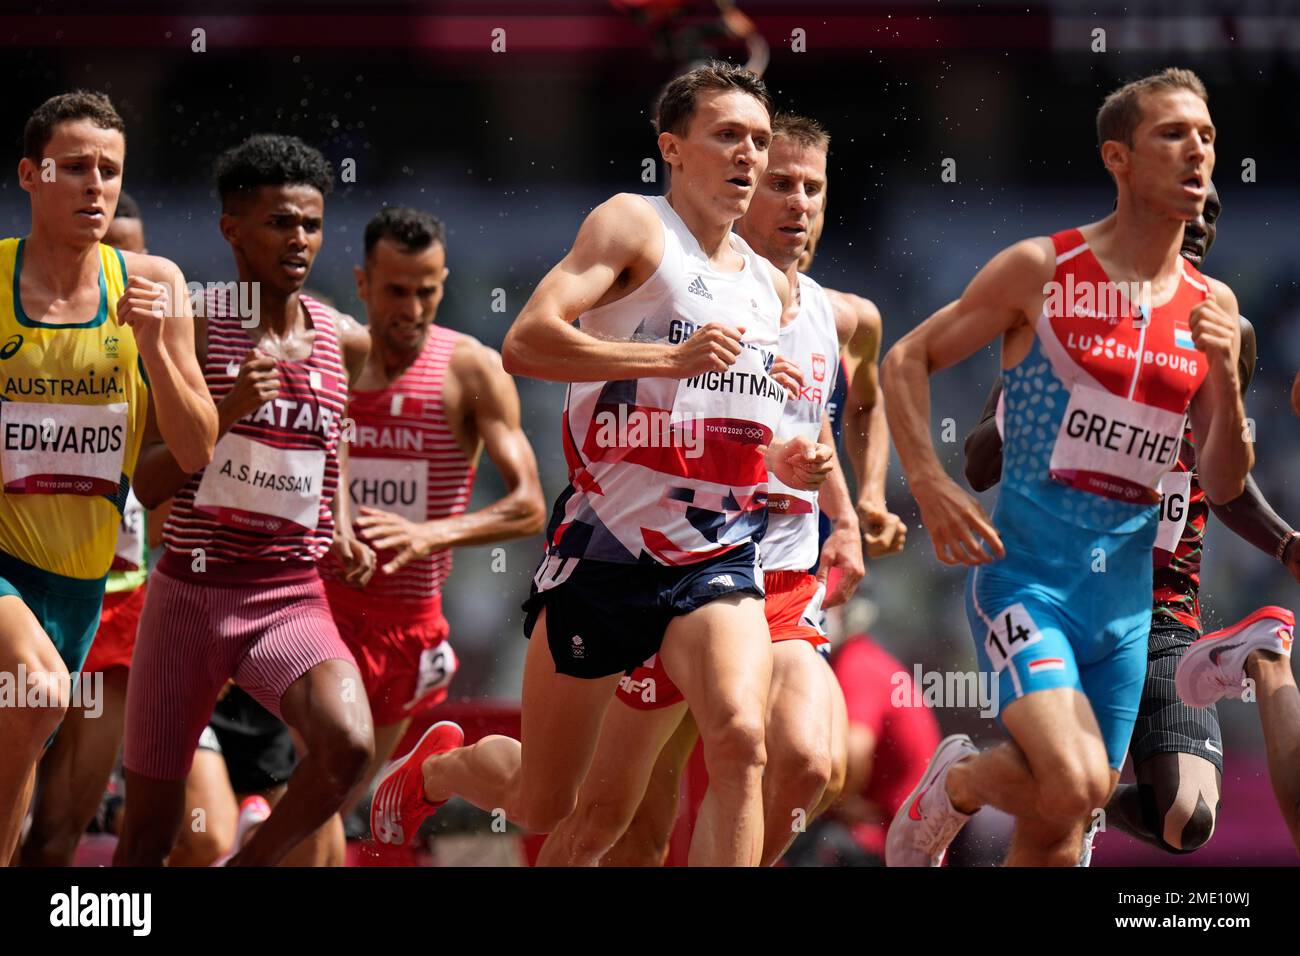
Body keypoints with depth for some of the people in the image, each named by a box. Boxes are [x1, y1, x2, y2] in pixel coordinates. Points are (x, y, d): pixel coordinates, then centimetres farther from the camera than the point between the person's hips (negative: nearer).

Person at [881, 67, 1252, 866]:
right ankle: (957, 783, 5)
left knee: (1057, 840, 8)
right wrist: (931, 487, -10)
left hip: (1125, 597, 5)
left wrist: (1227, 378, -10)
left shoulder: (1212, 307, 7)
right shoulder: (1041, 270, -5)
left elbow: (1224, 486, 8)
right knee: (1072, 782, -26)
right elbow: (907, 360, 2)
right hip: (1026, 573, -5)